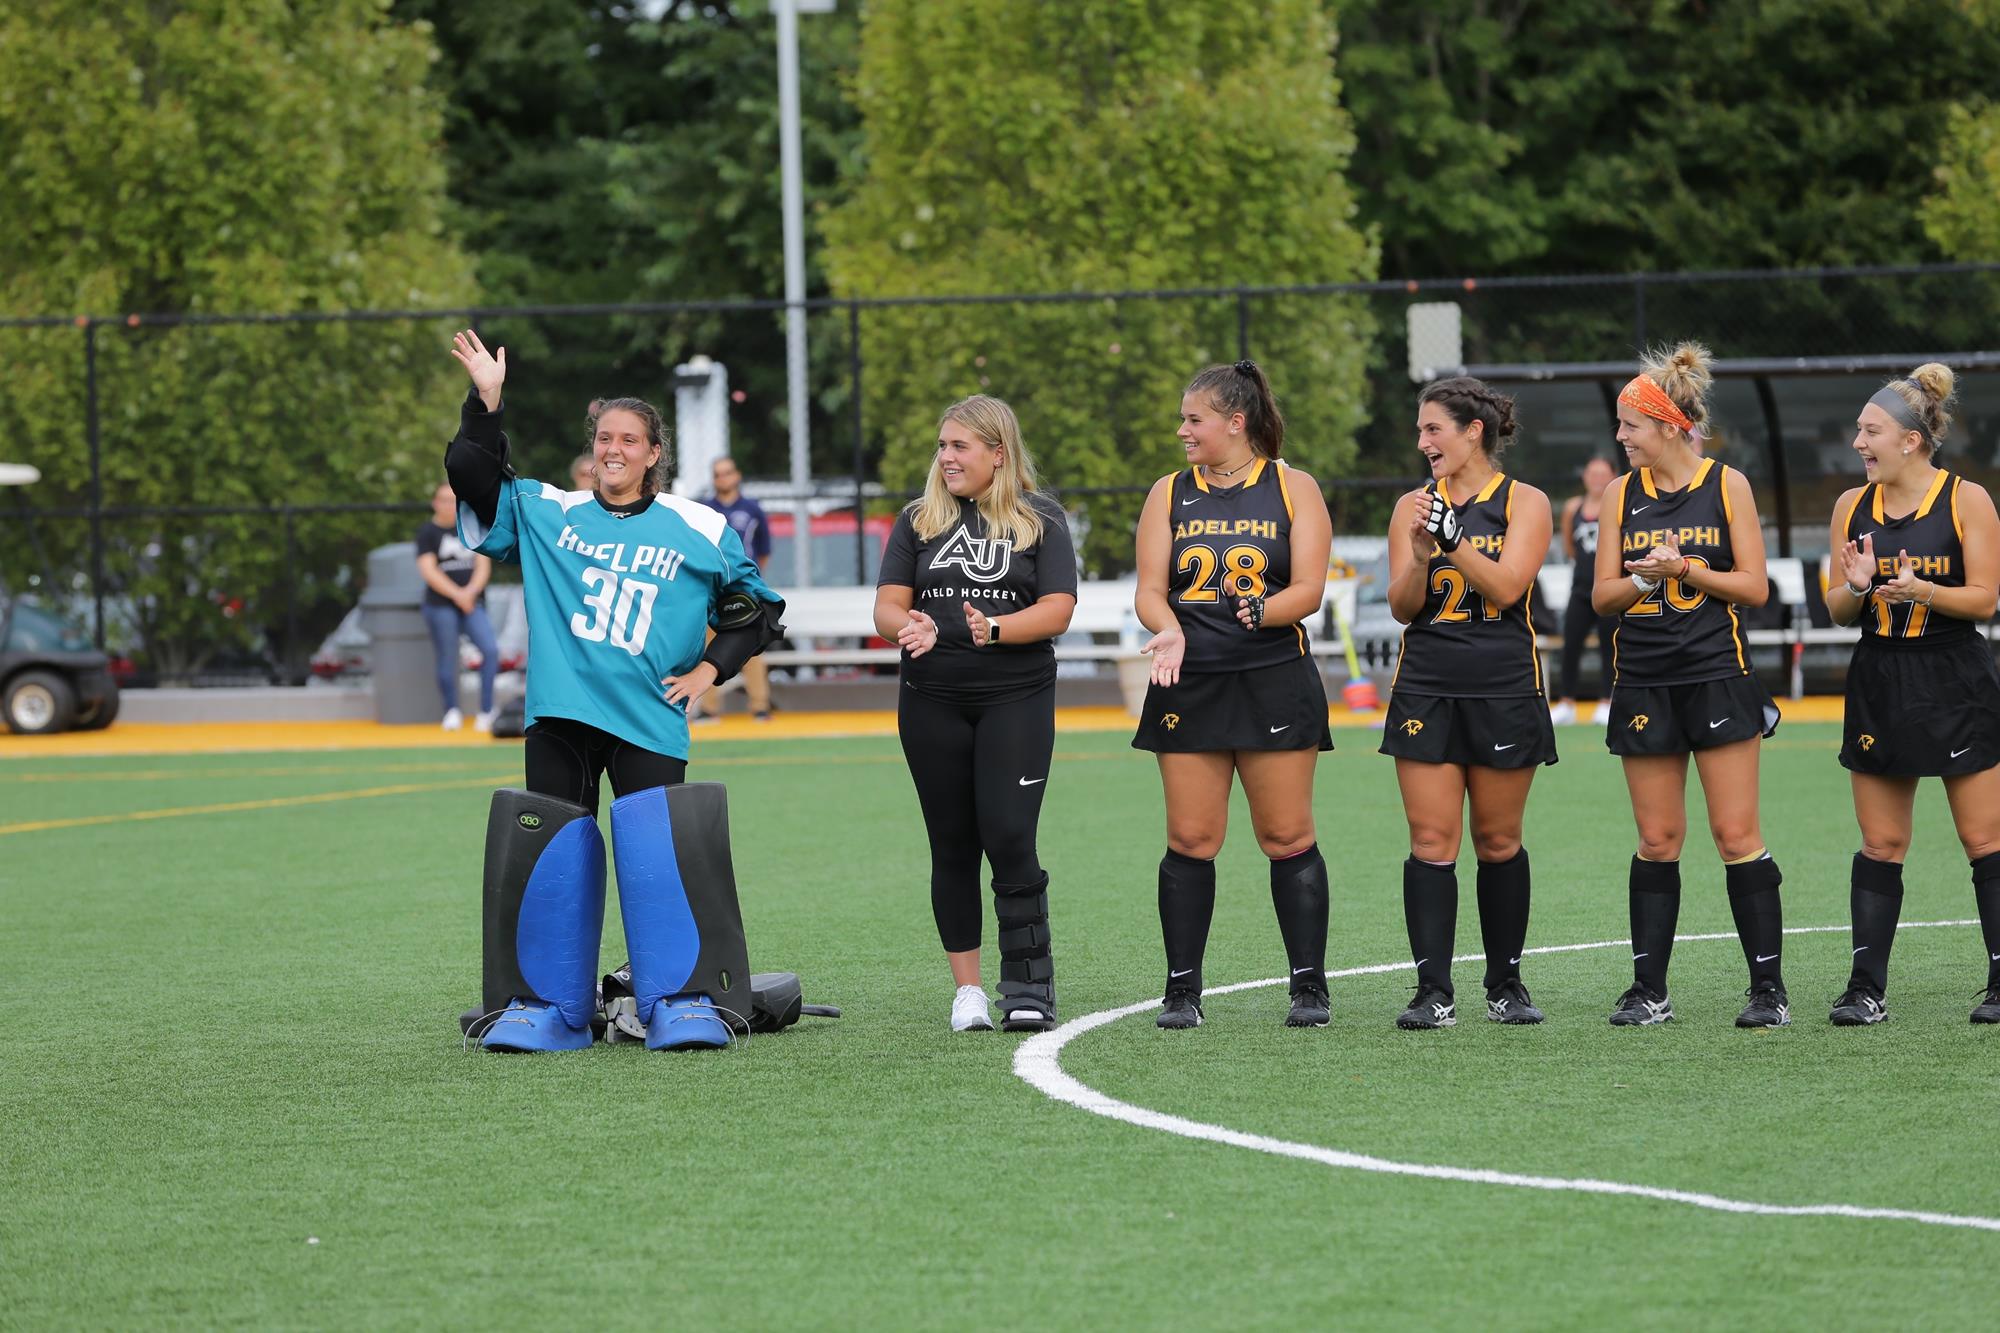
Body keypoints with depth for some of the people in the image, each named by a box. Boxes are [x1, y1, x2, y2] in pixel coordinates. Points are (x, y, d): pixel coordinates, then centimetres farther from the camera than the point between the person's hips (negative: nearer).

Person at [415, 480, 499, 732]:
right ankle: (452, 711, 13)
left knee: (491, 650, -15)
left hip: (473, 604, 2)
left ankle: (486, 711, -12)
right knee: (447, 659, -4)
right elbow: (428, 570, -7)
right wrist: (456, 594, -16)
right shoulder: (428, 532, 3)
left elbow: (483, 565, 8)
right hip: (441, 606, -2)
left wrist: (471, 590, -11)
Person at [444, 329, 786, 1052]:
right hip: (561, 714, 2)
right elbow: (472, 475, 7)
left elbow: (756, 608, 16)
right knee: (554, 856, 0)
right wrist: (486, 402, -5)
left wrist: (710, 668, 4)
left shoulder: (698, 530, 7)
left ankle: (681, 1001, -8)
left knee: (655, 854, -13)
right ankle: (549, 1005, 7)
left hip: (649, 722, -2)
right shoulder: (548, 514, 11)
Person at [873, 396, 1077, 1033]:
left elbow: (1058, 610, -5)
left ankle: (1029, 988, -7)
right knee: (953, 847, 5)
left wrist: (994, 629, -23)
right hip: (933, 703, 3)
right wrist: (908, 628, -21)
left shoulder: (1041, 518, 3)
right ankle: (968, 991, 11)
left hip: (1017, 699, -3)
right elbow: (887, 605, 3)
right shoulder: (919, 519, 10)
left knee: (1009, 838, -13)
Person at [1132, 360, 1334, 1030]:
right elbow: (1150, 590, 4)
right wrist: (1168, 630, -17)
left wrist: (1262, 611, -23)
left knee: (1287, 836, -2)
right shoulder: (1169, 494, 10)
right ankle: (1182, 988, 4)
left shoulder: (1293, 490, 4)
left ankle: (1309, 985, 5)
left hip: (1275, 681, -2)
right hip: (1189, 684, 2)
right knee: (1191, 840, -1)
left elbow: (1308, 589, -3)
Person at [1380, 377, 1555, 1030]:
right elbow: (1403, 607, 3)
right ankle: (1433, 992, -6)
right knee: (1431, 841, -5)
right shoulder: (1414, 506, 8)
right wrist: (1420, 554, -16)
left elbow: (1505, 586, -12)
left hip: (1503, 688, -2)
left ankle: (1506, 984, 18)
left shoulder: (1524, 503, 0)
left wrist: (1452, 538, -21)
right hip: (1426, 689, 2)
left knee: (1498, 841, 5)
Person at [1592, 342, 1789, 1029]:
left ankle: (1769, 988, -2)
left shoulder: (1726, 485, 0)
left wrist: (1684, 568, -14)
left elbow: (1754, 586, -2)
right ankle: (1649, 989, 9)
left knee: (1737, 835, -5)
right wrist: (1643, 577, -12)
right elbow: (1603, 595, 8)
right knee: (1656, 840, 5)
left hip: (1716, 675, -3)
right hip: (1643, 682, 3)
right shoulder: (1621, 493, 9)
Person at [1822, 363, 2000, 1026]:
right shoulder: (1853, 506, 6)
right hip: (1880, 686, 4)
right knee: (1880, 845, 5)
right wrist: (1856, 585, -13)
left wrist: (1921, 589, -24)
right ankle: (1866, 989, 7)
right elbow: (1838, 609, 9)